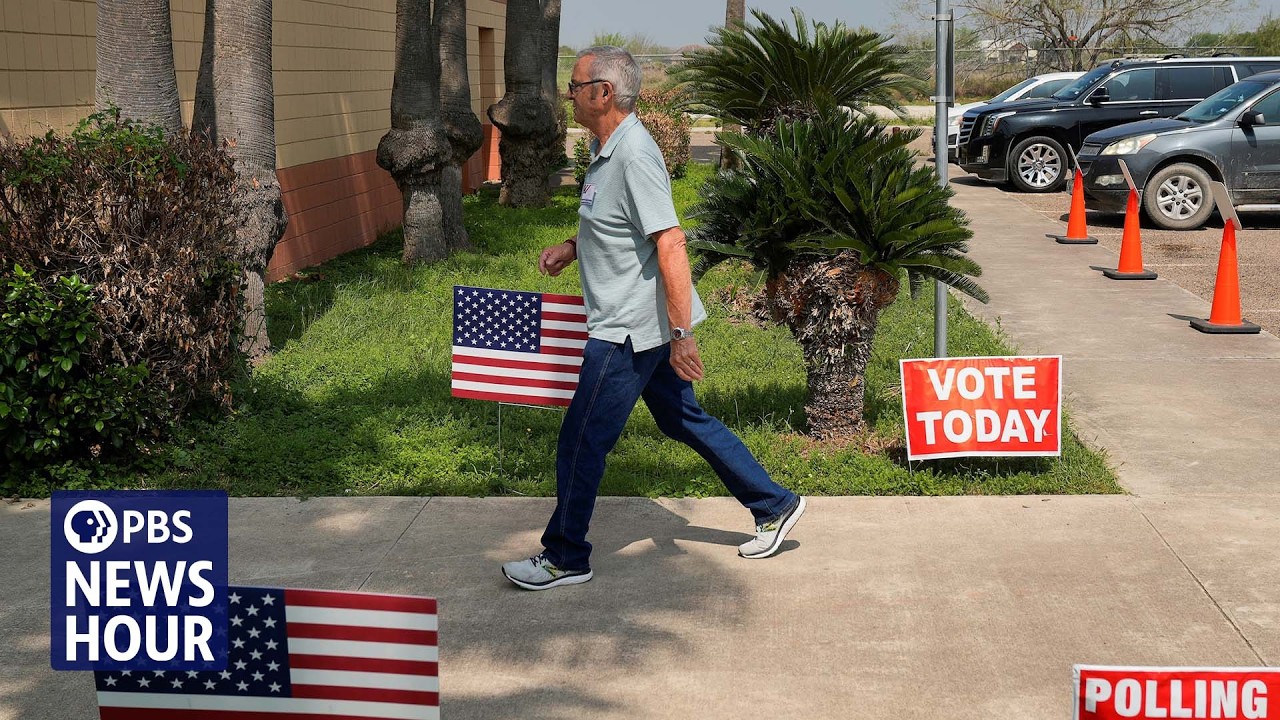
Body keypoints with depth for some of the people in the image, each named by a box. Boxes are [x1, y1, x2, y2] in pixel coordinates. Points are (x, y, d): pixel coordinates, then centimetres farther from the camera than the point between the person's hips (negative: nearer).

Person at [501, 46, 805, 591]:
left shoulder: (634, 154, -22)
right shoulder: (607, 150, 10)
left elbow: (670, 243, -26)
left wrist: (681, 335, -27)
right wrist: (572, 248, 10)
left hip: (630, 330, -10)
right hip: (639, 326, 10)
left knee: (581, 442, 0)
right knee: (683, 420, 19)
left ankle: (565, 558, 14)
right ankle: (774, 506, 29)